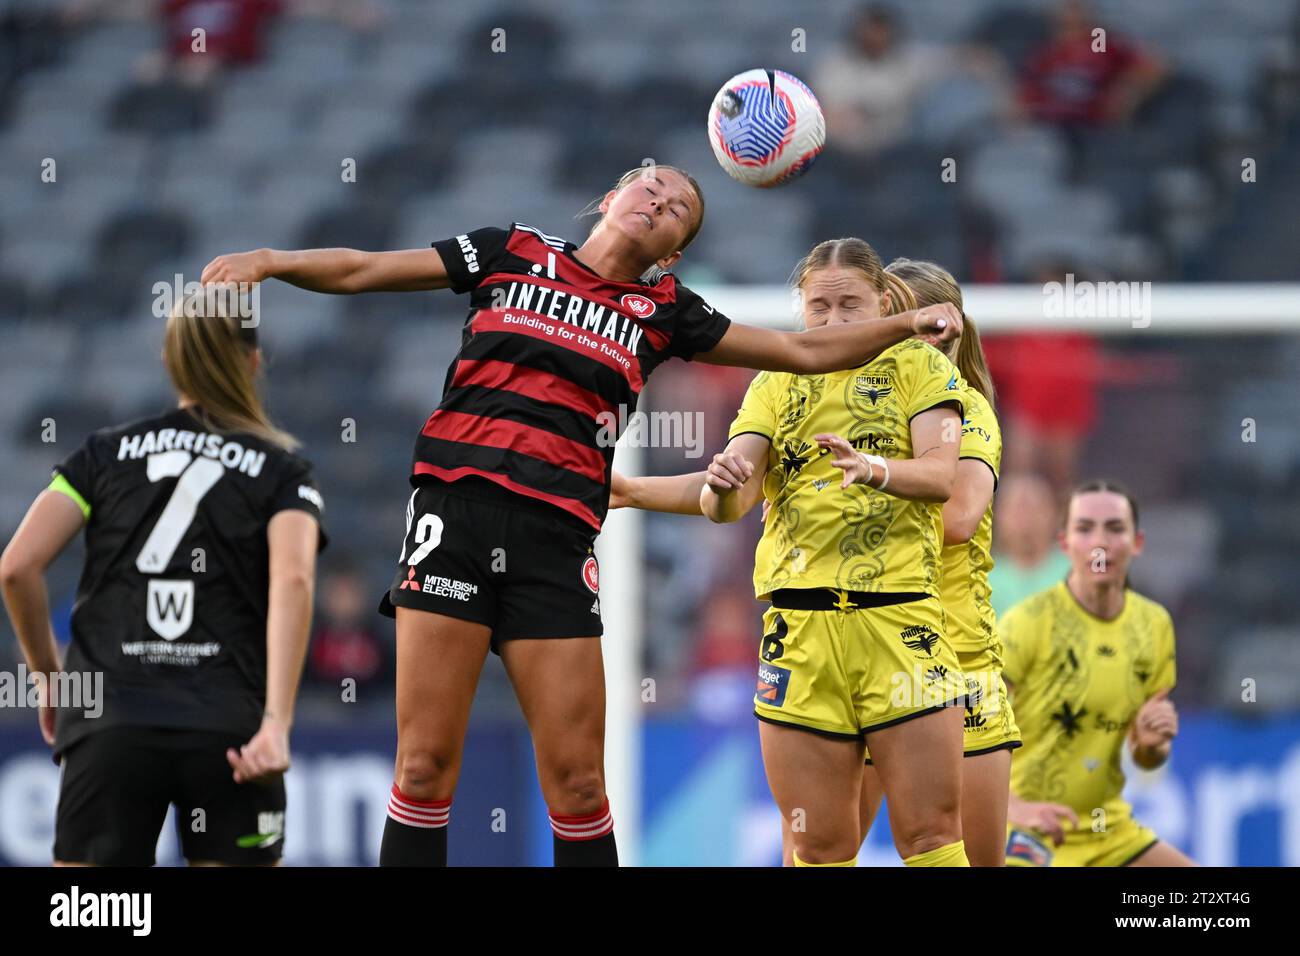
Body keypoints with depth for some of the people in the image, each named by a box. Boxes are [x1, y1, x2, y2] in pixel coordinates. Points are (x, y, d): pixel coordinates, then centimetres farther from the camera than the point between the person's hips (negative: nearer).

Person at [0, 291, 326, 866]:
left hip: (107, 726, 1)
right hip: (227, 733, -1)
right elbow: (292, 581, -10)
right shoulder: (281, 470, 9)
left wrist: (48, 675, 16)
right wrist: (276, 724, -19)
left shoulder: (105, 453, 14)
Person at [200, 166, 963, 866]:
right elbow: (361, 270, 14)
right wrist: (269, 260, 0)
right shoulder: (514, 253, 14)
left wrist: (905, 324, 16)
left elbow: (802, 351, 24)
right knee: (426, 767, -7)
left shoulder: (662, 309, 18)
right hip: (456, 507, -2)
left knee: (577, 780, -3)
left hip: (556, 536, 2)